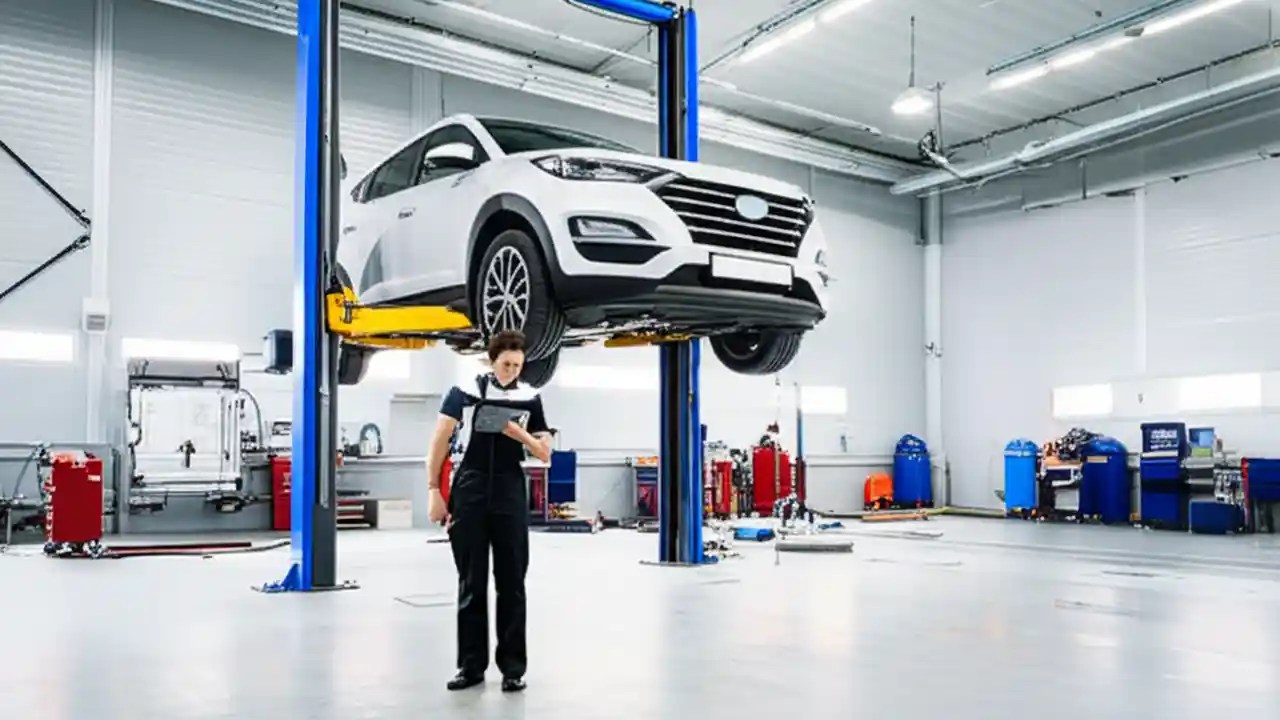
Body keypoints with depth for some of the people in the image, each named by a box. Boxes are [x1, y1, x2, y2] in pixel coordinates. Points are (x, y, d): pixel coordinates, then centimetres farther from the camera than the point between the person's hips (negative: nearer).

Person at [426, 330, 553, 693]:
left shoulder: (530, 398, 5)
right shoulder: (463, 392, 1)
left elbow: (545, 454, 7)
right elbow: (439, 443, 1)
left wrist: (518, 432, -11)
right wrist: (434, 491, -4)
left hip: (510, 497, 1)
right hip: (468, 495, -1)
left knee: (511, 584, 4)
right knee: (470, 584, 7)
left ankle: (513, 667, 13)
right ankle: (471, 665, 16)